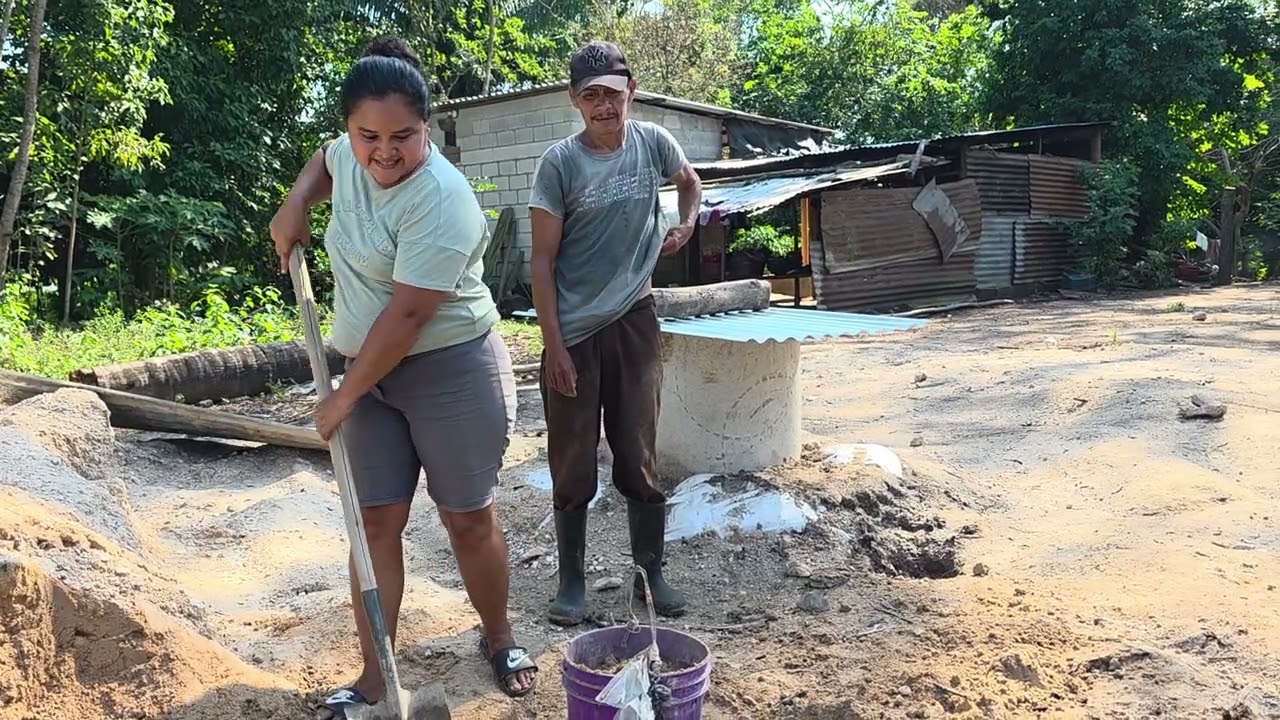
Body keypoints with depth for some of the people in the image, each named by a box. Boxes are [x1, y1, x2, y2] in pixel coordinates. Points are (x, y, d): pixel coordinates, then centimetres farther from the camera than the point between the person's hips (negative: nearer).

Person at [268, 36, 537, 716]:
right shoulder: (350, 157, 2)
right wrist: (296, 204, 10)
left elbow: (408, 313, -24)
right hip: (372, 371, 7)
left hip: (452, 372, -6)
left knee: (468, 519, 5)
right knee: (376, 522, 5)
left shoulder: (440, 199, -23)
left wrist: (345, 397, -16)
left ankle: (499, 639, 30)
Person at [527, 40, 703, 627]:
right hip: (574, 329, -2)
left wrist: (686, 225, 4)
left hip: (634, 321, 3)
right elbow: (543, 260, -8)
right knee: (572, 462, 6)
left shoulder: (653, 142, 1)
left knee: (639, 455, 9)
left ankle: (651, 571, 23)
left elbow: (690, 182, 24)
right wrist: (553, 344, -12)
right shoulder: (559, 162, -9)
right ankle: (572, 581, 20)